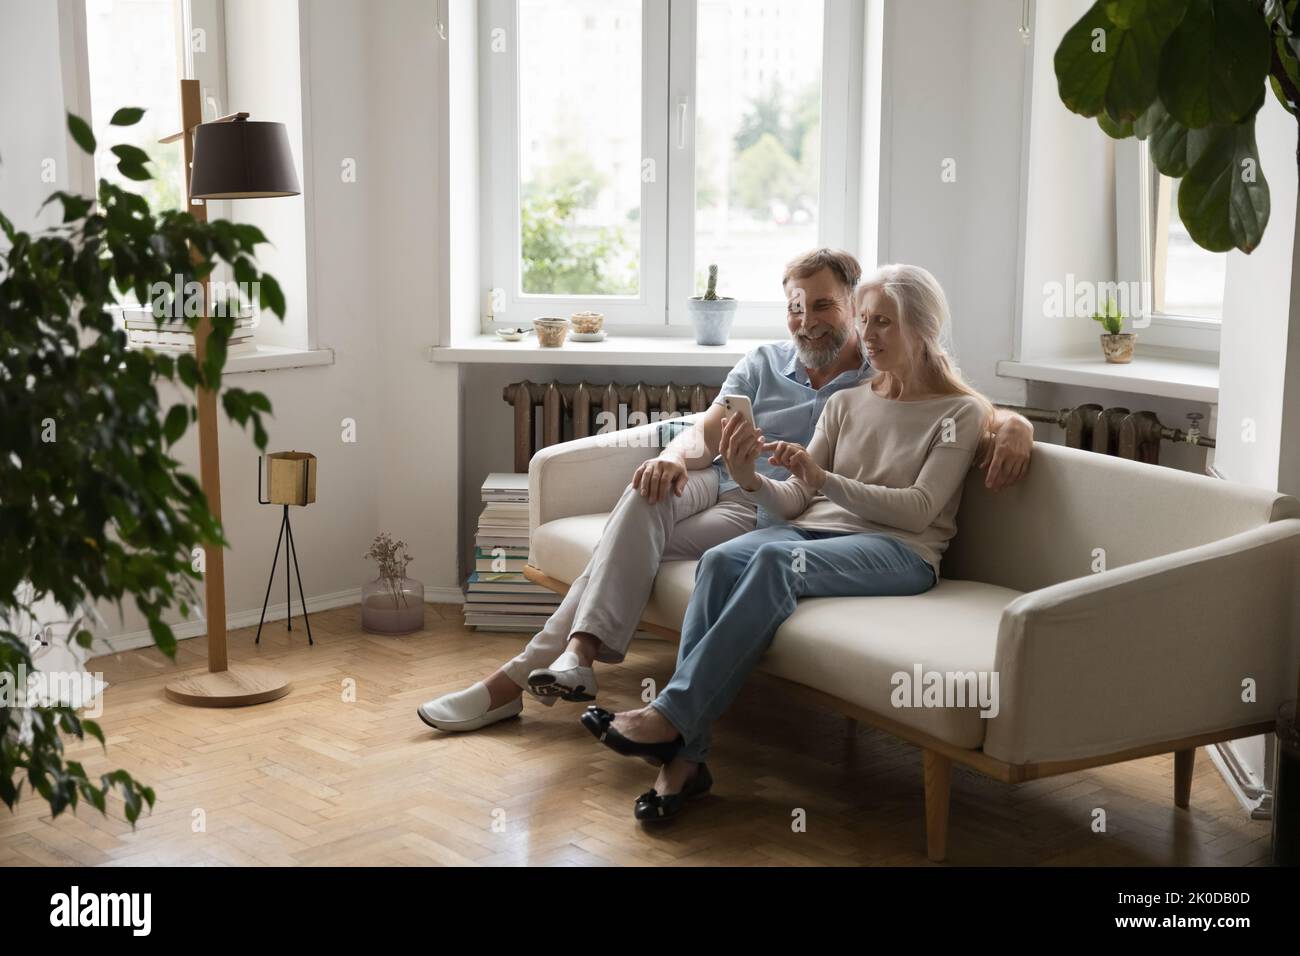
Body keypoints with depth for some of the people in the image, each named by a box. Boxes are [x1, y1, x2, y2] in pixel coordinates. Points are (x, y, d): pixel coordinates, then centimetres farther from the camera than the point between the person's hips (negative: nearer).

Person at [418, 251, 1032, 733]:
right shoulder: (764, 364, 19)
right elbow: (706, 431, 9)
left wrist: (1013, 425, -23)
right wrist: (675, 457, -16)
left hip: (772, 513, -4)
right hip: (715, 482, 4)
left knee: (631, 542, -25)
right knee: (649, 492, -32)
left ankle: (519, 677, -25)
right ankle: (577, 657, -38)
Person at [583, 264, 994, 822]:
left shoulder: (961, 411, 6)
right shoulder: (846, 403, 20)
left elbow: (918, 510, -8)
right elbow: (795, 502, 11)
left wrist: (822, 477, -18)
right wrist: (750, 479, -11)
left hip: (900, 551, -5)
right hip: (816, 529, 5)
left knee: (776, 559, -36)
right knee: (720, 560, -30)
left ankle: (671, 715, -38)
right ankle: (684, 757, -36)